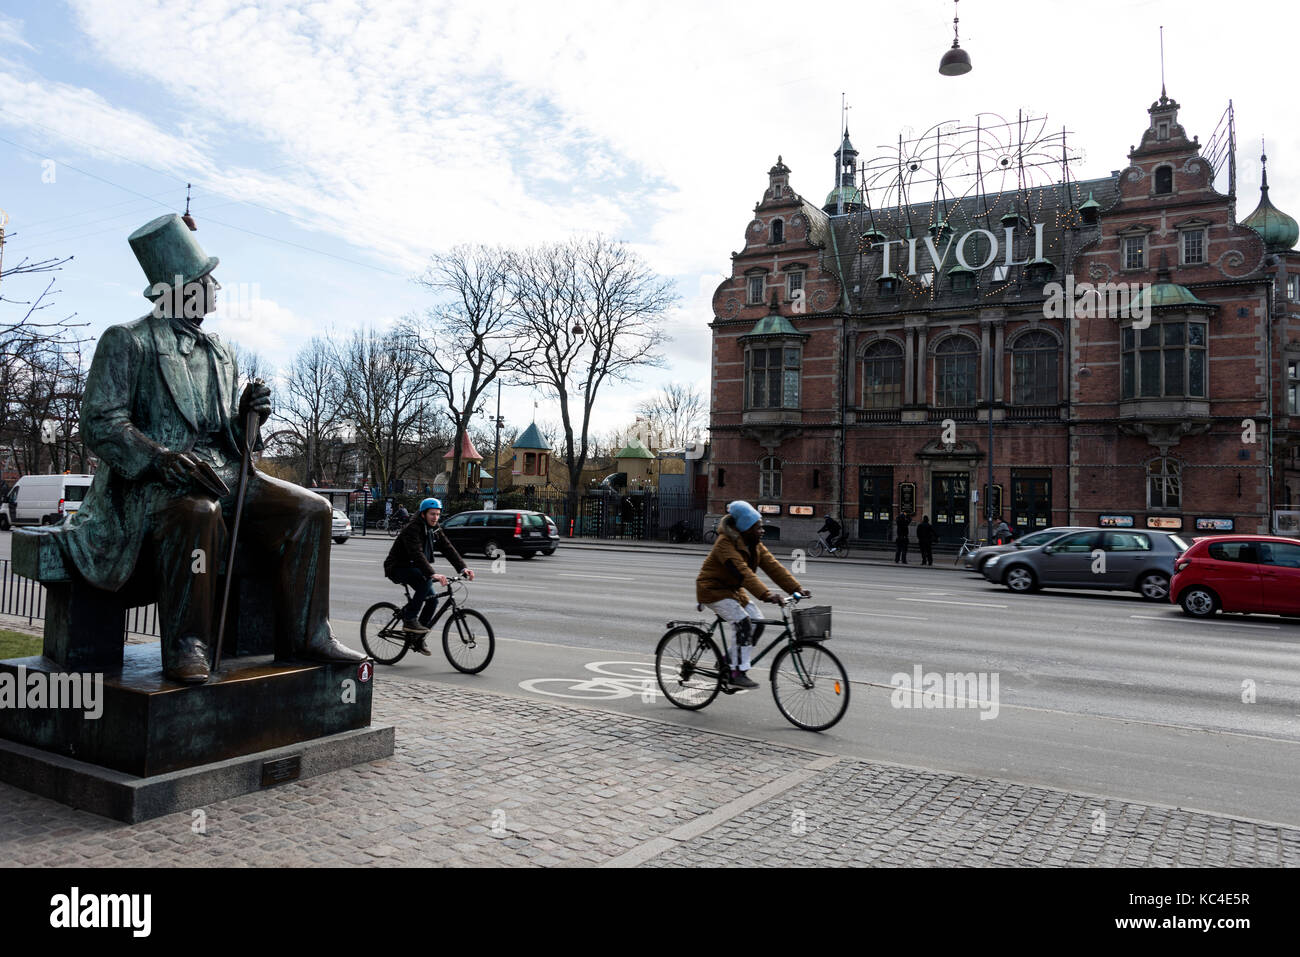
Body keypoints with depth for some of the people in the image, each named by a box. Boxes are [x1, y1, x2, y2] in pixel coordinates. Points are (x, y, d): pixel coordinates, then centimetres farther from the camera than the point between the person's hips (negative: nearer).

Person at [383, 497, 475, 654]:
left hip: (413, 569, 8)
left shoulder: (435, 530, 2)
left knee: (432, 600, -4)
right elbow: (417, 554, -36)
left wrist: (463, 568, -22)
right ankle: (409, 619, -22)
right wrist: (432, 574, -48)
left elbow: (449, 549, -7)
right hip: (397, 568, -8)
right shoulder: (412, 529, -23)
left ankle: (418, 640, 9)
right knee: (426, 581, -33)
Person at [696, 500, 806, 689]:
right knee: (743, 623, -22)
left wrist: (796, 588, -16)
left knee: (758, 622, -5)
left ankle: (729, 660, 10)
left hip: (733, 589, 8)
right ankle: (737, 674, -15)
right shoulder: (725, 543, -25)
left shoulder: (755, 544, 1)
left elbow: (773, 566, -6)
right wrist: (764, 593, -47)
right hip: (713, 589, -8)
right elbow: (742, 571, -37)